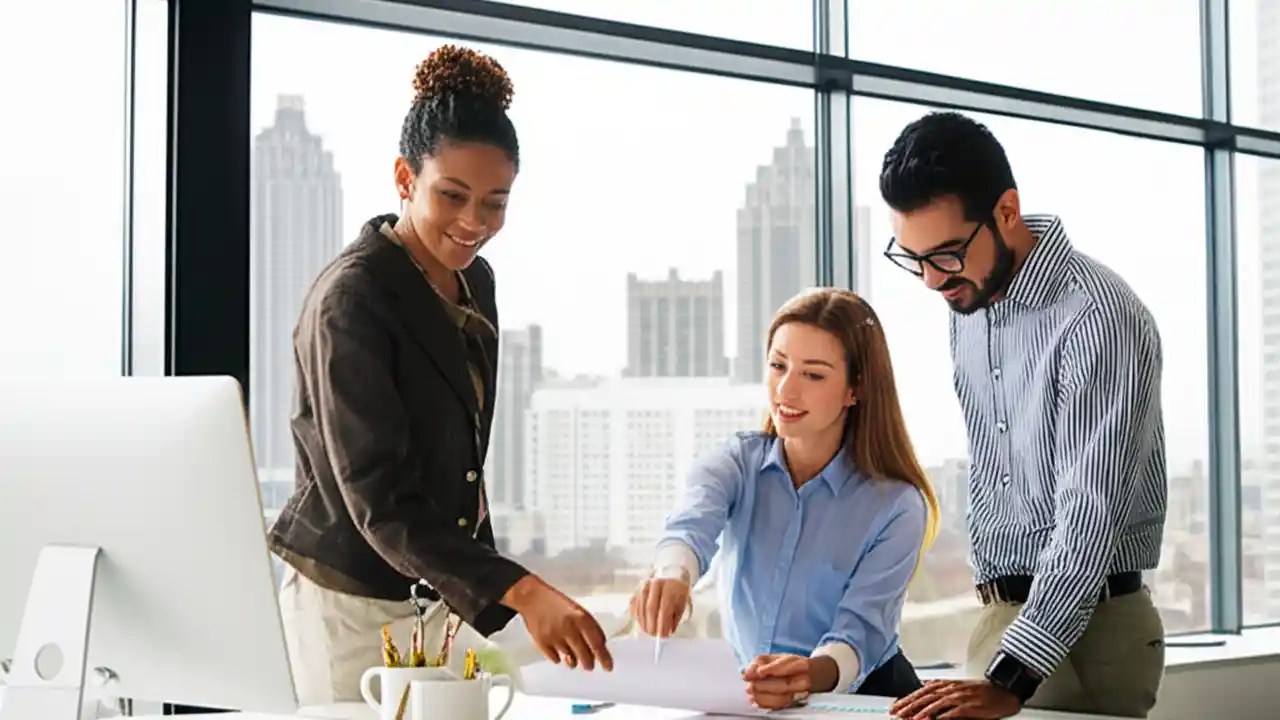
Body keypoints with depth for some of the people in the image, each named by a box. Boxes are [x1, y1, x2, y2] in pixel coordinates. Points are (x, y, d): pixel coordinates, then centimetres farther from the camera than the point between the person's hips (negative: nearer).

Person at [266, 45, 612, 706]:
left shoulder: (476, 282, 8)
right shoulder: (351, 300, -17)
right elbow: (377, 498, -25)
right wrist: (520, 593, -34)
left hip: (443, 597, 7)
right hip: (352, 606, -7)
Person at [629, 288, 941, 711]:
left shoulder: (896, 506, -6)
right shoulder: (736, 464, 1)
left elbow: (860, 633, -15)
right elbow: (694, 526, -20)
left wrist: (812, 675, -39)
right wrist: (673, 575, -44)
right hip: (743, 693, 1)